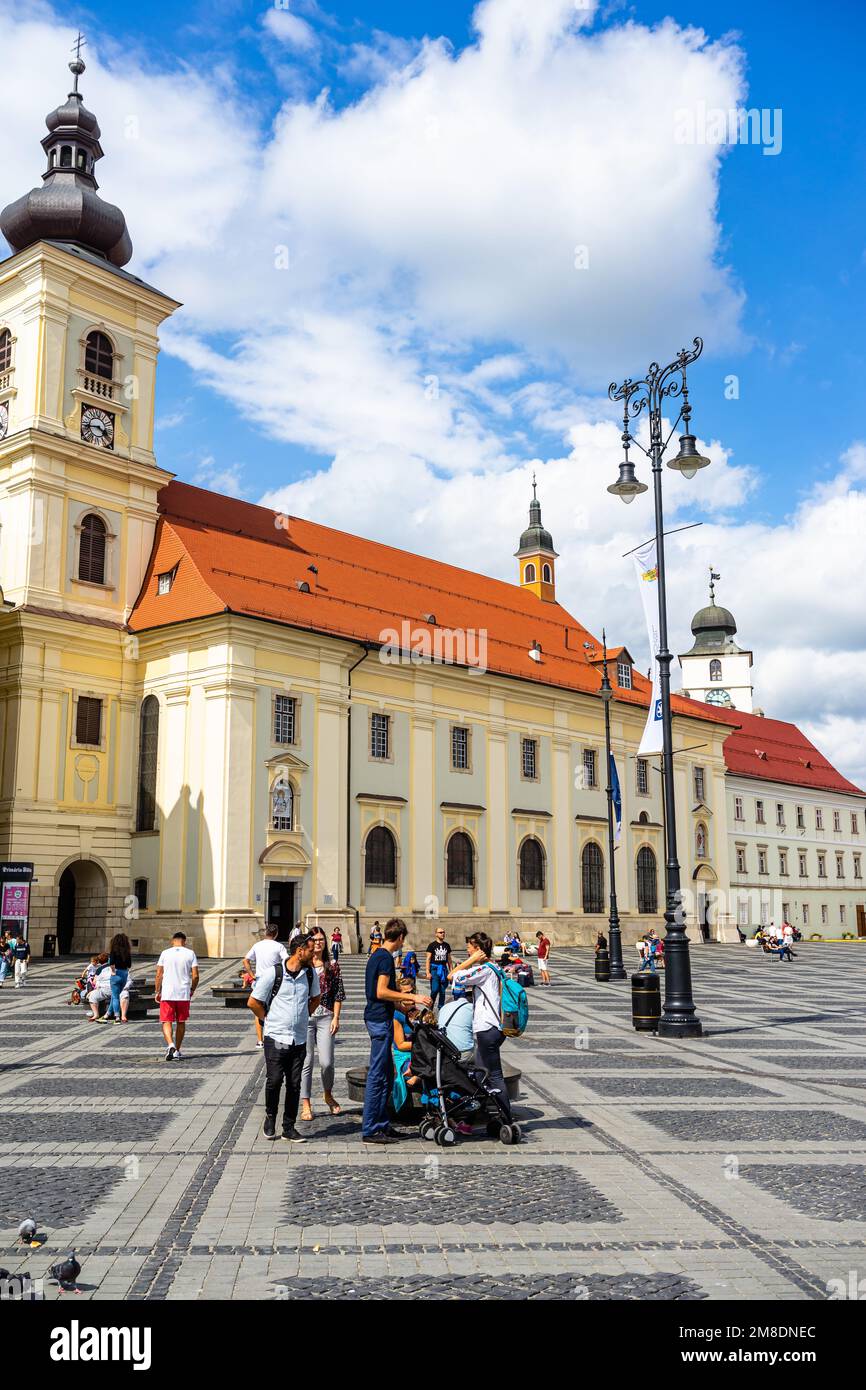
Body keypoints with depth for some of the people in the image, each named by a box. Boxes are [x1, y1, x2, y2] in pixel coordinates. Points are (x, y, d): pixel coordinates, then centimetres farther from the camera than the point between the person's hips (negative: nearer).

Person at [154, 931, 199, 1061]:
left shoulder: (165, 953, 2)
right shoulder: (190, 953, 3)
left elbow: (159, 975, 1)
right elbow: (195, 976, -1)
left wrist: (157, 992, 11)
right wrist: (192, 990, 14)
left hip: (167, 993, -1)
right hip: (184, 994, 1)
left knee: (166, 1022, 3)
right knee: (181, 1022, 15)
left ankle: (171, 1045, -21)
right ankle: (177, 1051, 20)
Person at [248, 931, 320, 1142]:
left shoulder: (311, 973, 4)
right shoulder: (273, 973, -11)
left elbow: (315, 998, 23)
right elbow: (253, 1002, -4)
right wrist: (269, 1020, 3)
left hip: (299, 1039, 4)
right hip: (276, 1037, -4)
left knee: (294, 1084, 5)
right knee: (274, 1080, -6)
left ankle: (289, 1128, 15)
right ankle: (270, 1117, 20)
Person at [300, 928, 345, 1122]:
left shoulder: (333, 965, 7)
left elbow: (338, 994, 7)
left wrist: (336, 1018, 0)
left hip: (326, 1017, 1)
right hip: (304, 1017, -1)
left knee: (326, 1062, -3)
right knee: (306, 1062, 0)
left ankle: (328, 1095, 24)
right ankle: (305, 1104, 12)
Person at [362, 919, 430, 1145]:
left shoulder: (375, 955, 15)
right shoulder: (386, 957, -14)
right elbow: (381, 992, -21)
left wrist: (401, 1001, 31)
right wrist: (412, 997, -18)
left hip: (376, 1017, 10)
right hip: (381, 1020, -10)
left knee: (386, 1075, 15)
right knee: (378, 1075, -6)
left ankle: (382, 1124, 21)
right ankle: (370, 1130, -2)